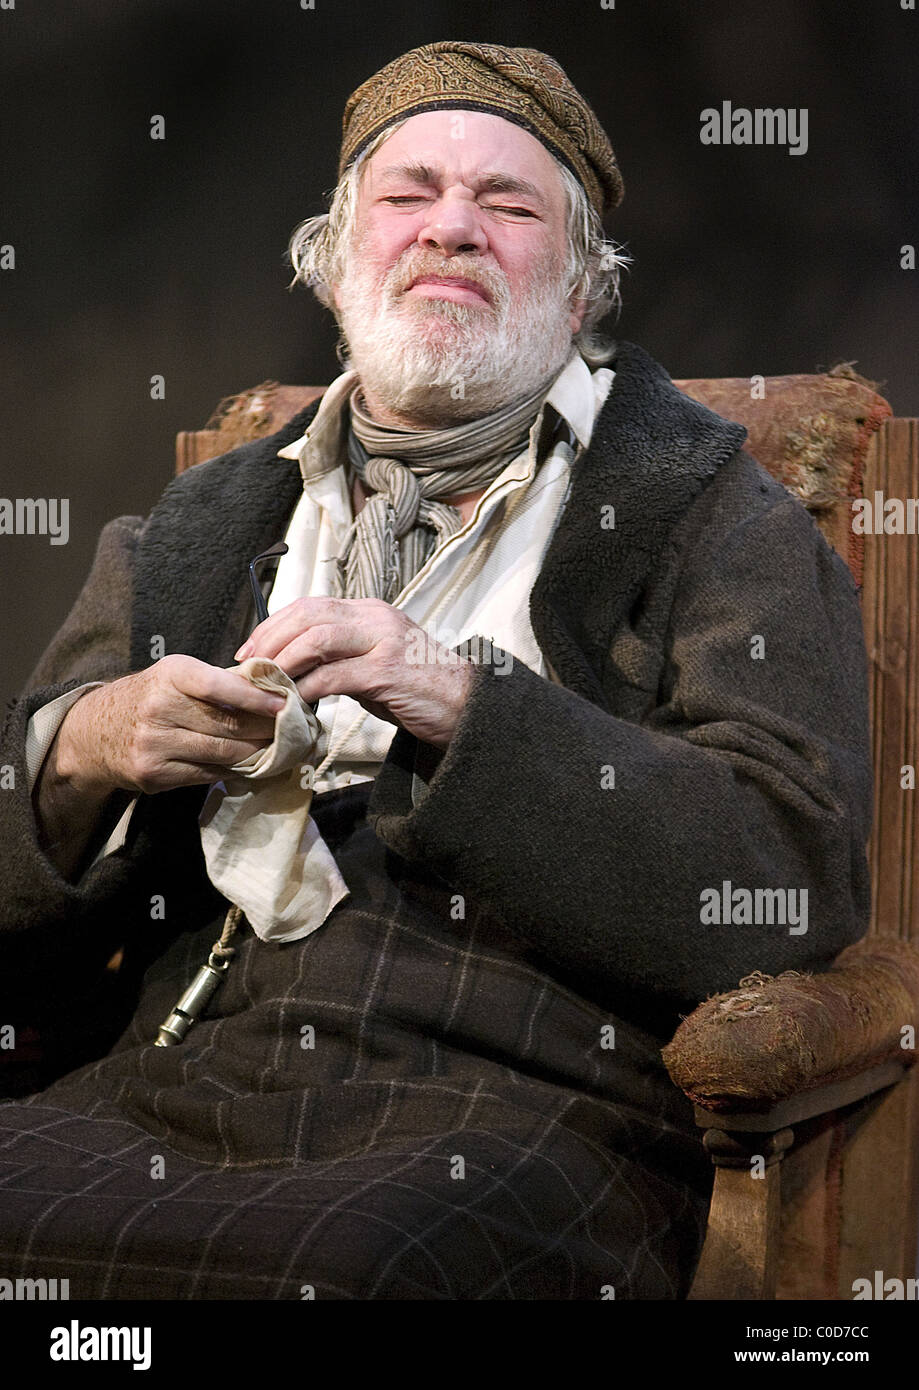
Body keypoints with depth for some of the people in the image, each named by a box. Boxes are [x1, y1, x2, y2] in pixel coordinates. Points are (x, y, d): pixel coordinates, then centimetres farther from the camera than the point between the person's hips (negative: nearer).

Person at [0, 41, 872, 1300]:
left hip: (515, 1113, -2)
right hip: (152, 1093, 3)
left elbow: (796, 891, -4)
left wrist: (460, 709, -13)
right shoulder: (195, 531, 22)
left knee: (341, 1261, -37)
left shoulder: (721, 523, 11)